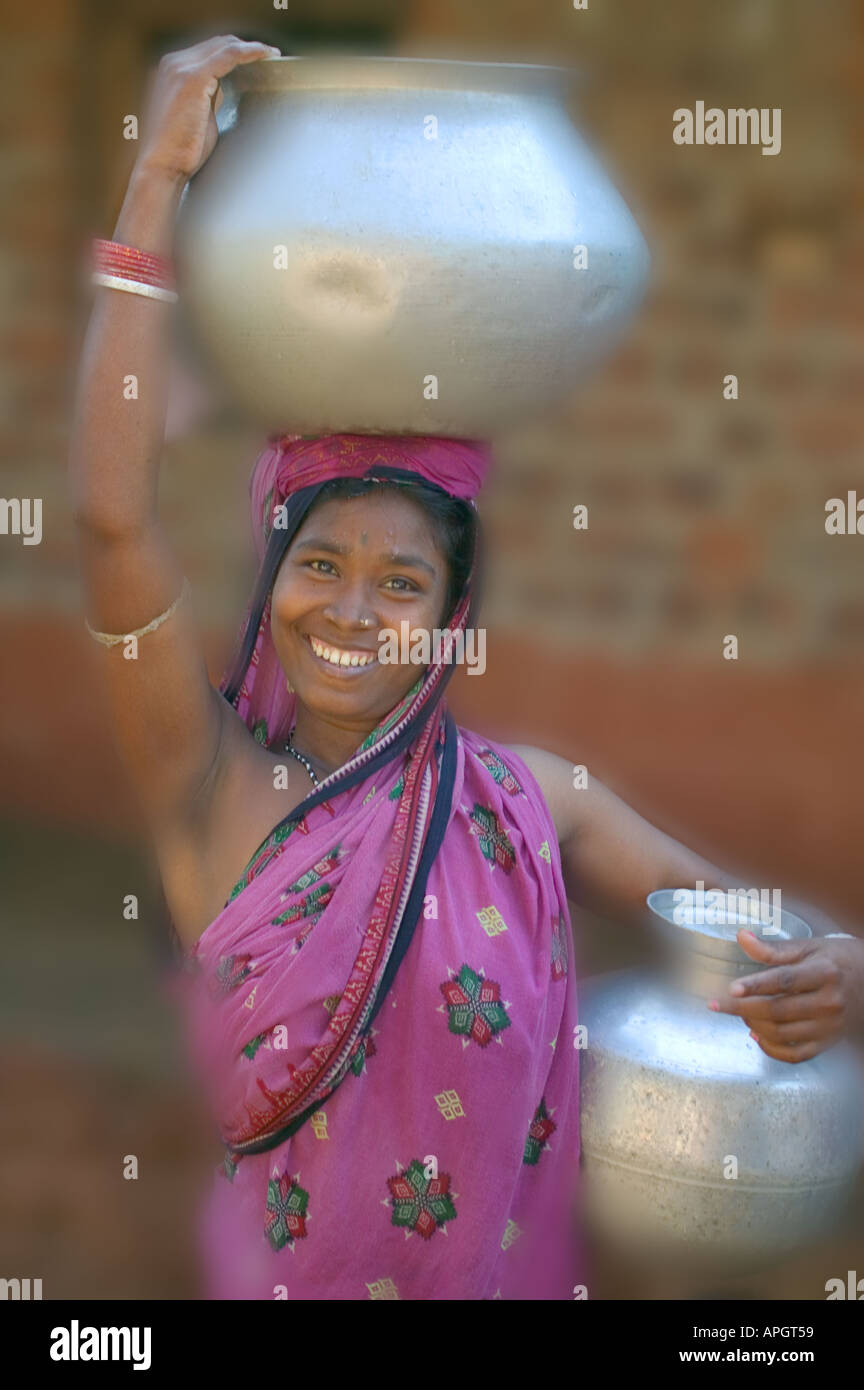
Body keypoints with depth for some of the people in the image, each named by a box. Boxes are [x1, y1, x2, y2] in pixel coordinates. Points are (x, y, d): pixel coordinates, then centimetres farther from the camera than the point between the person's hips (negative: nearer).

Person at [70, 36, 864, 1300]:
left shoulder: (532, 801, -6)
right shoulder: (212, 791, -11)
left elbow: (754, 934, -6)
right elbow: (115, 519, -22)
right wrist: (161, 177, -21)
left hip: (517, 1267, 2)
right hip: (284, 1270, -2)